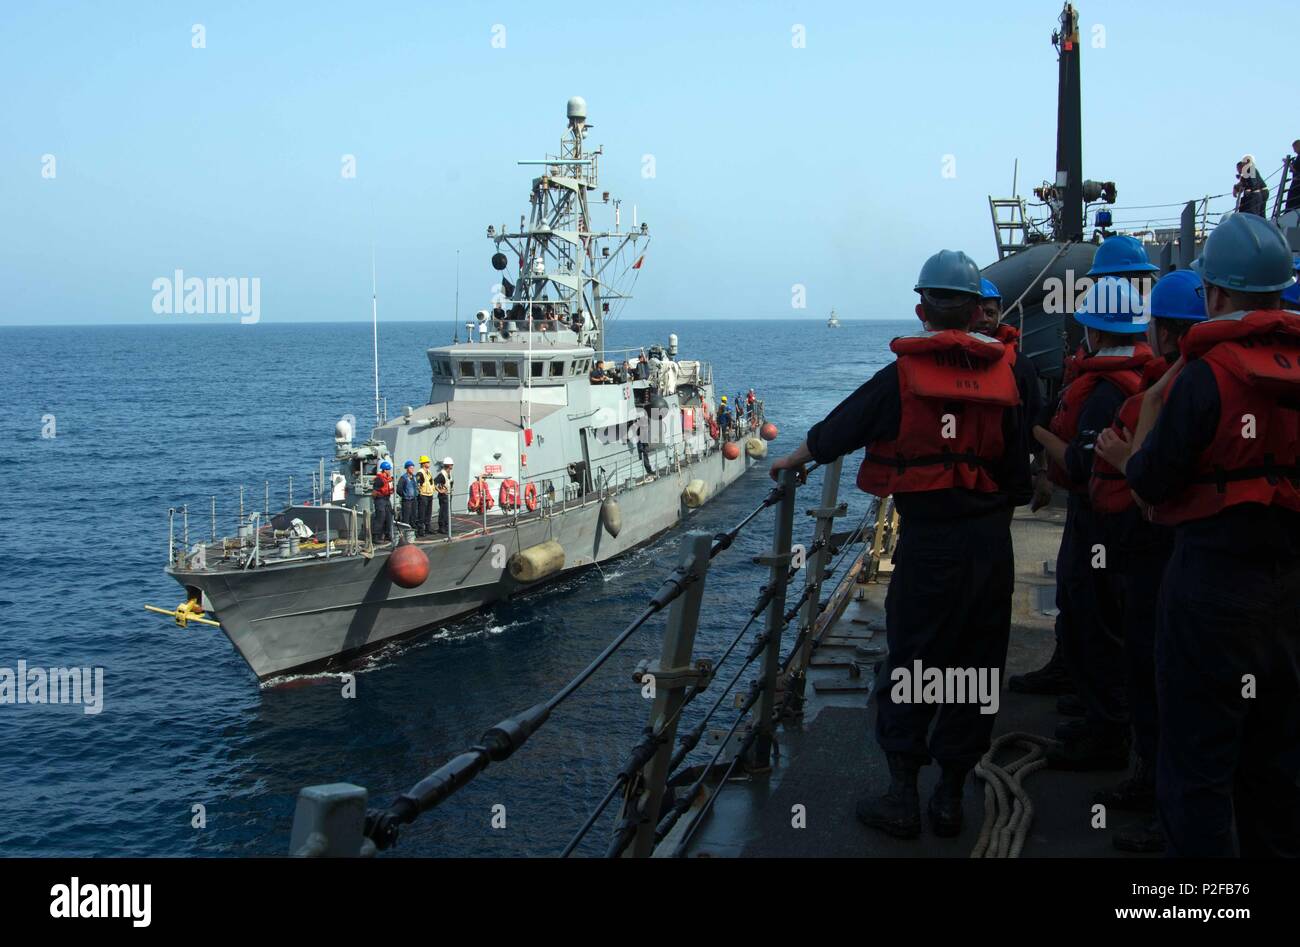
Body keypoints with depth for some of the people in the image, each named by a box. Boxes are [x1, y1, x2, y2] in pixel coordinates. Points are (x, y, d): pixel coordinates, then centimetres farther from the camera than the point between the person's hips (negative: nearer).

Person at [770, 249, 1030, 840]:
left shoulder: (902, 378, -6)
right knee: (974, 667, 11)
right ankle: (950, 796, 20)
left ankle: (902, 796, 9)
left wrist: (792, 461, 23)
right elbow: (1018, 475, 5)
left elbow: (834, 433, 4)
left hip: (929, 545, -3)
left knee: (909, 664, 7)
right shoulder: (1002, 377, 3)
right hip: (992, 543, 4)